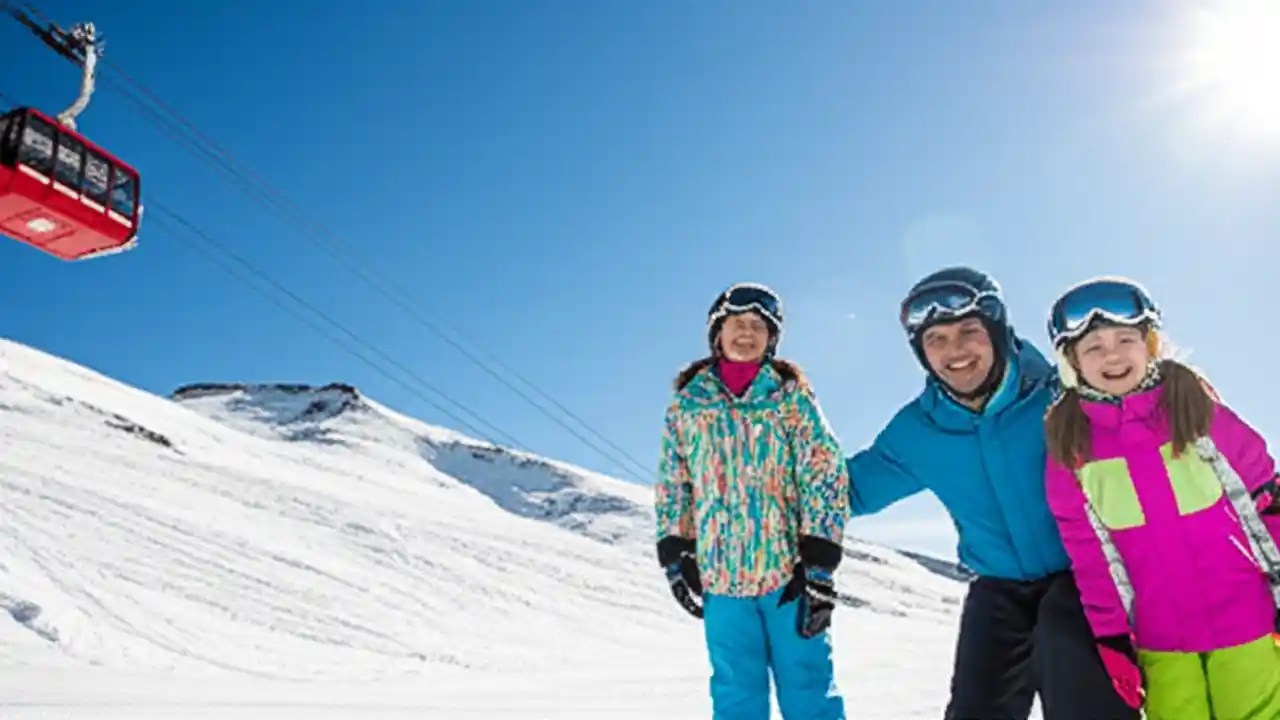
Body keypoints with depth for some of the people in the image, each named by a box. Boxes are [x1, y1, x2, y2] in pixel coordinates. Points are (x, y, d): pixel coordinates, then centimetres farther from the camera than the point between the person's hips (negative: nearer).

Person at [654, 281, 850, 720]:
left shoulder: (791, 395, 0)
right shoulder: (688, 399, 6)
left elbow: (825, 475, -5)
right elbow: (671, 482, 10)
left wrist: (819, 562, -11)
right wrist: (674, 554, 6)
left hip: (790, 567, -2)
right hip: (720, 573, 2)